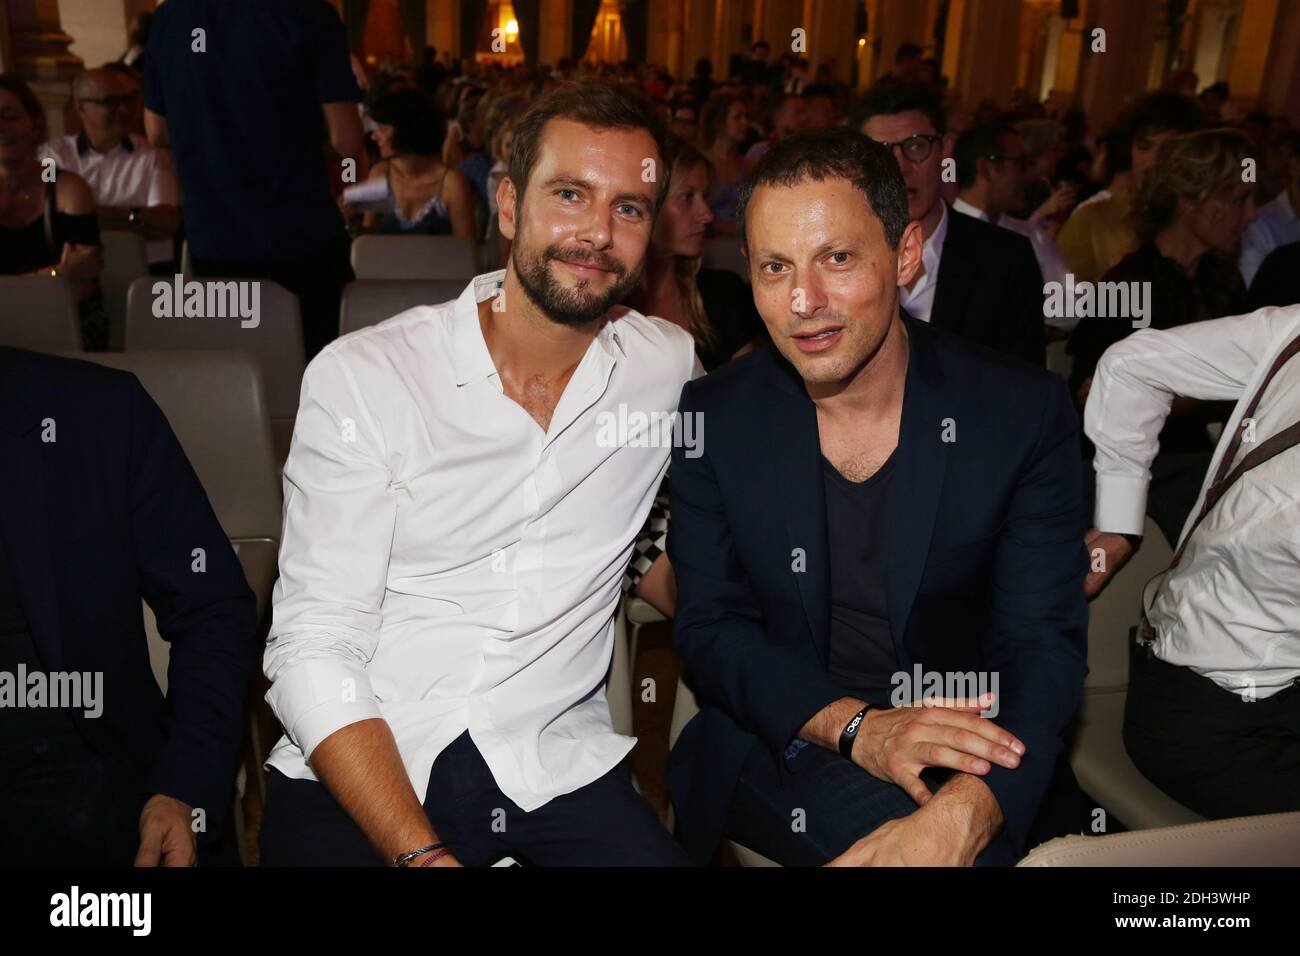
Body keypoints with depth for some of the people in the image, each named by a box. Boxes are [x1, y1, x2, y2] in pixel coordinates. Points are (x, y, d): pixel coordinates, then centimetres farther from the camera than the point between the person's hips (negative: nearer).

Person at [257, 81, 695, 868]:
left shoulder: (671, 367, 2)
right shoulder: (361, 376, -5)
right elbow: (312, 648, -9)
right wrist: (420, 853, -19)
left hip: (558, 765, 2)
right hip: (356, 772, -1)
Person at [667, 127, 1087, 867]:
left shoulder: (1025, 413, -7)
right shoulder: (715, 417, -4)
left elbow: (1044, 644, -12)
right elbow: (709, 630, -3)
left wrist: (959, 817, -31)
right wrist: (855, 725, -21)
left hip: (975, 768, 1)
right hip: (780, 747, 0)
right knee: (894, 813, -28)